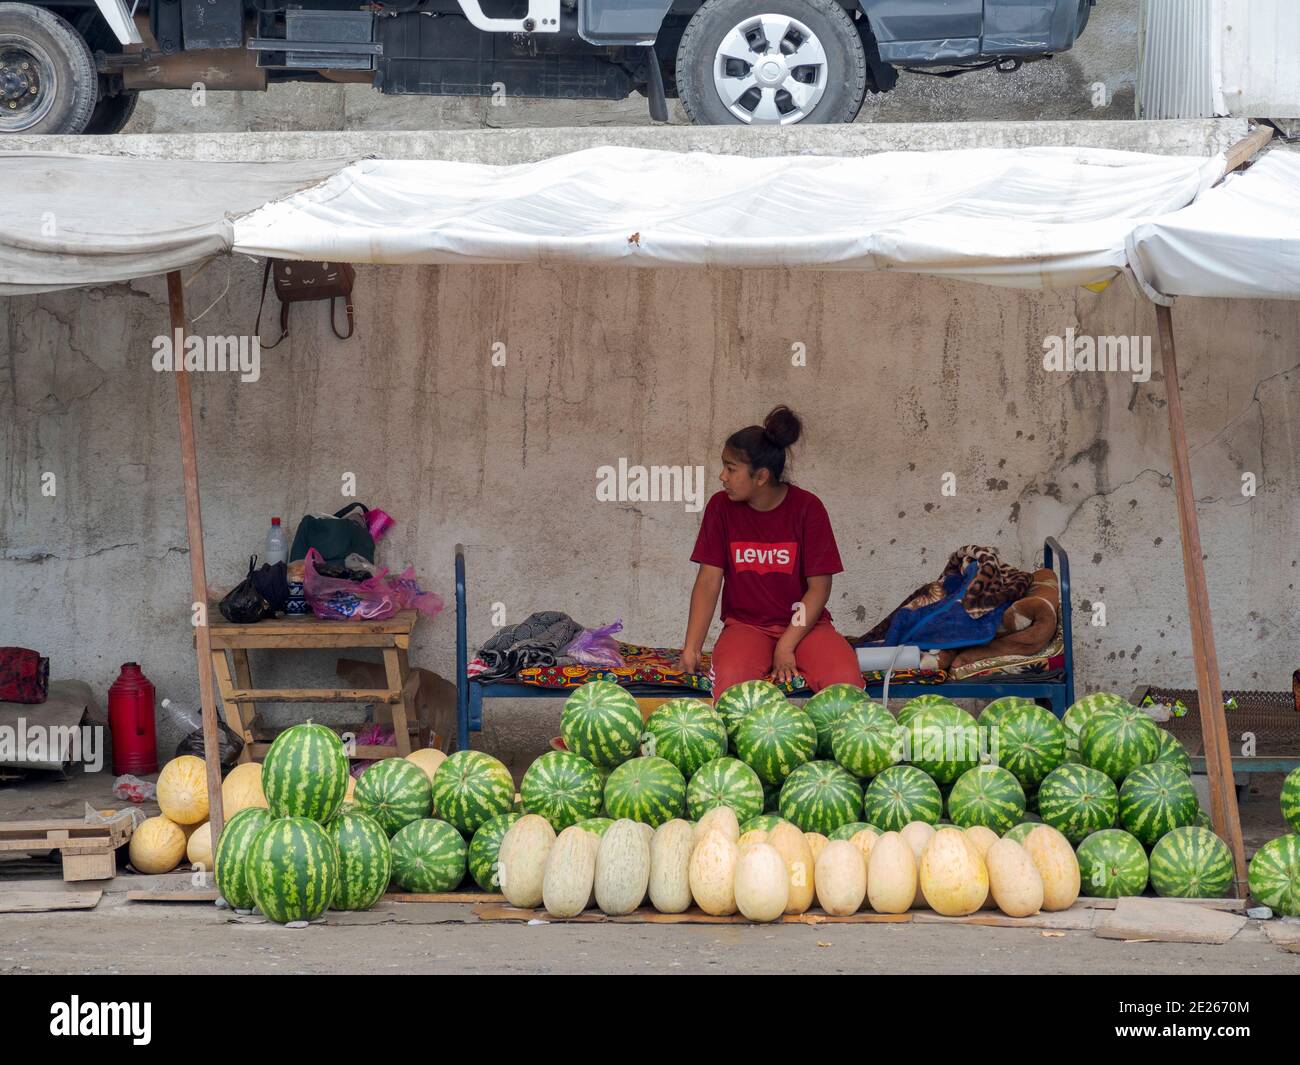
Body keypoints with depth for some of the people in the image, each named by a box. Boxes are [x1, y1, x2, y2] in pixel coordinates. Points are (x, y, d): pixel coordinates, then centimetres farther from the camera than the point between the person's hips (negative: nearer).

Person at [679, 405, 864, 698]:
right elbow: (709, 581, -1)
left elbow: (819, 587, -6)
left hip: (803, 624, -1)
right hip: (745, 624, 1)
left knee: (845, 679, -31)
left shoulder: (807, 508, -5)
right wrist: (691, 649, -12)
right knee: (731, 678, -35)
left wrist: (786, 646, -16)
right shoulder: (721, 506, 1)